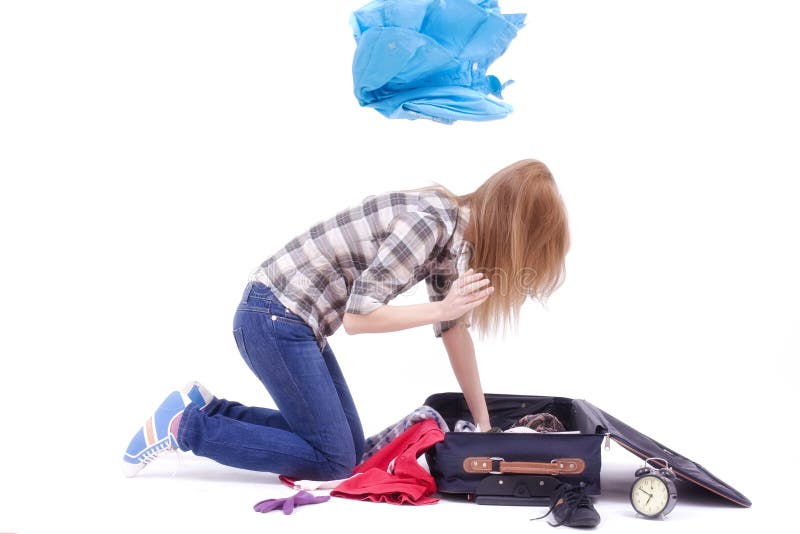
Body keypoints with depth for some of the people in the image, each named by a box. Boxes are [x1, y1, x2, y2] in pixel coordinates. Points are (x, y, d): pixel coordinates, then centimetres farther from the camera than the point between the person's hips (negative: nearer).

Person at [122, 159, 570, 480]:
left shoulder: (451, 227, 7)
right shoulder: (429, 222, -22)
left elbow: (456, 330, 12)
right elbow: (357, 316, -23)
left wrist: (483, 423, 14)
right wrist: (440, 308, -15)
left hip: (293, 320, 10)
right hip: (275, 319, -10)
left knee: (352, 446, 14)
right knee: (333, 460, -4)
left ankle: (208, 407, 18)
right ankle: (183, 426, 0)